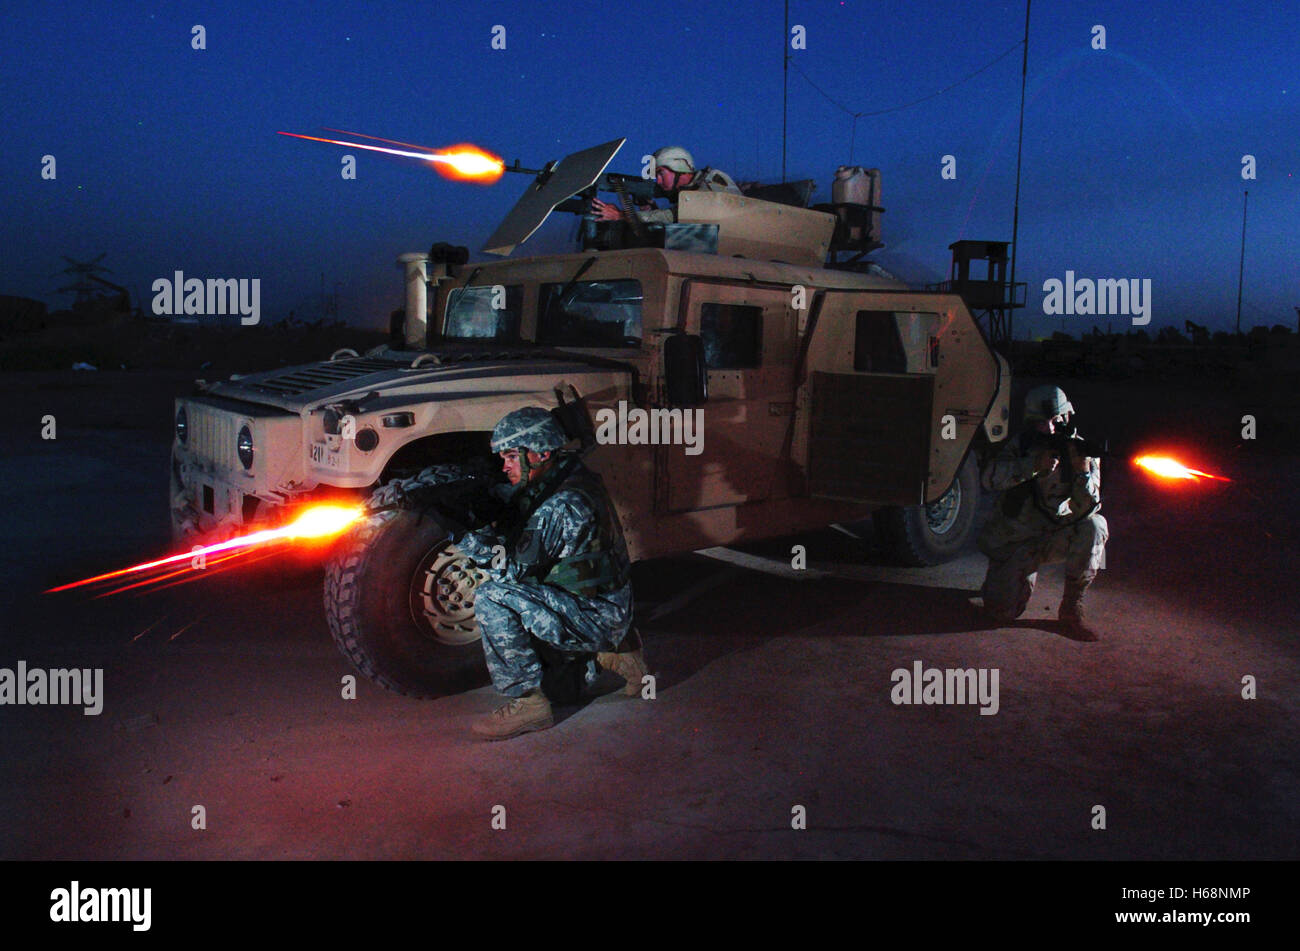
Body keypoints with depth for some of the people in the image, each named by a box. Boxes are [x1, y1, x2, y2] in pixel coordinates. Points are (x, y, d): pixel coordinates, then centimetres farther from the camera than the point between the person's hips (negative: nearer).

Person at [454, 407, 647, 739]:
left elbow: (517, 567, -23)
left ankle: (527, 701, -11)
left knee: (492, 598, -18)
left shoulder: (566, 503, -23)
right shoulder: (562, 481, 8)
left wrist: (463, 535, -19)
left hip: (598, 617, -10)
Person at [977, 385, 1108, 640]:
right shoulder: (1020, 446, -8)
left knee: (1094, 527, -30)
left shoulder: (1081, 450, -9)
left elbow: (1084, 509, -19)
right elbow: (990, 477, -26)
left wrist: (1084, 471, -37)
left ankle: (1071, 610, -15)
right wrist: (1035, 464, -36)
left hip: (1058, 536, 1)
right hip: (1015, 540, -1)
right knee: (1004, 612, -14)